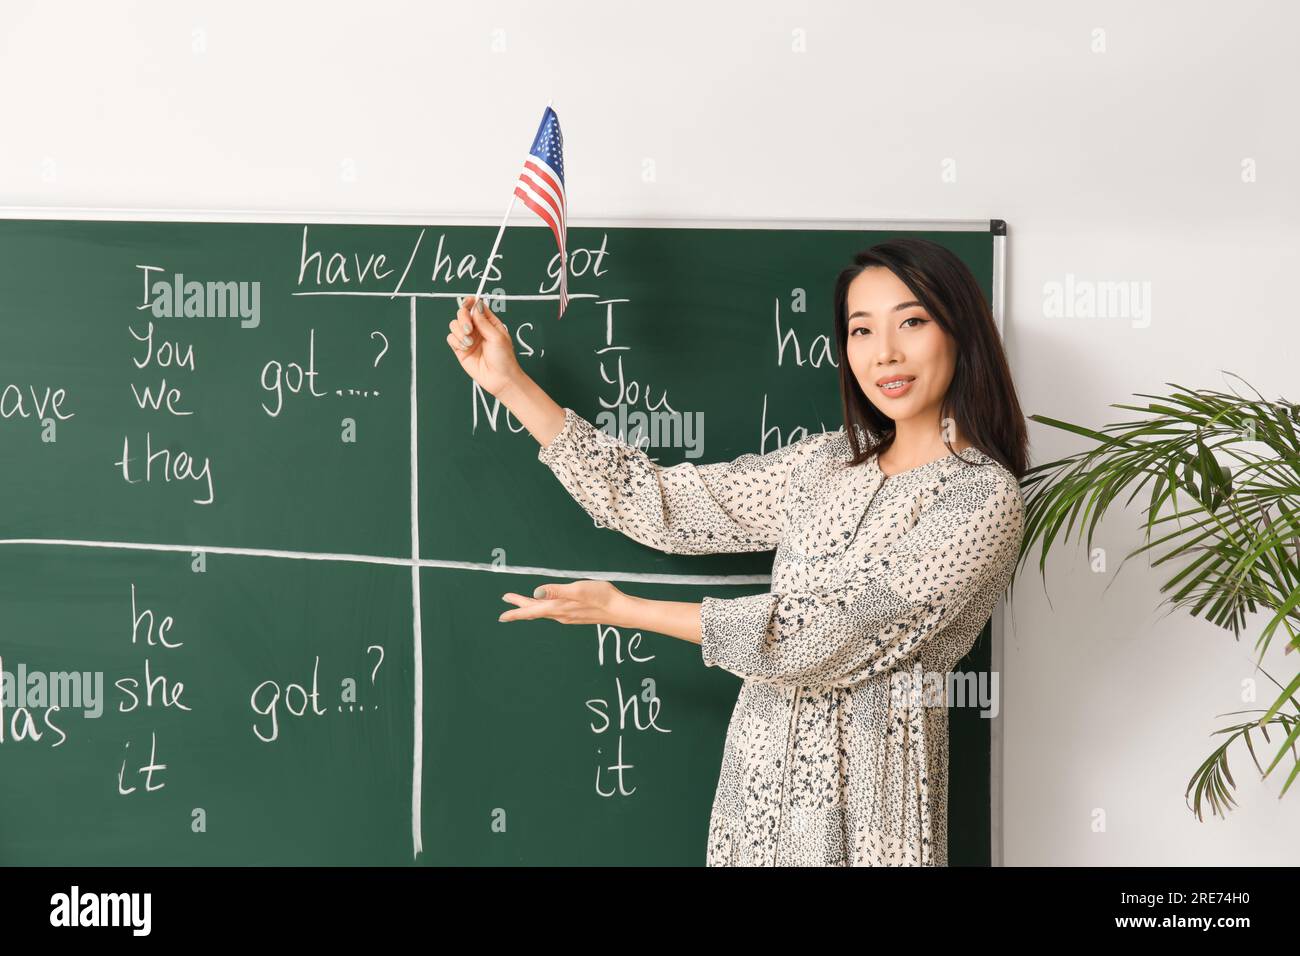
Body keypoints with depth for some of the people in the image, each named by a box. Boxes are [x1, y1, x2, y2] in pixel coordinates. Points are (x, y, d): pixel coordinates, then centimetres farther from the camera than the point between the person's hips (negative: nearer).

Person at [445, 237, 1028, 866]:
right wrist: (509, 384, 1)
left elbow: (821, 637, -17)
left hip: (862, 804, -6)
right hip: (760, 778, 6)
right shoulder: (830, 461, 6)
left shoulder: (986, 498, -14)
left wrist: (621, 610, -12)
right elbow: (663, 507, 4)